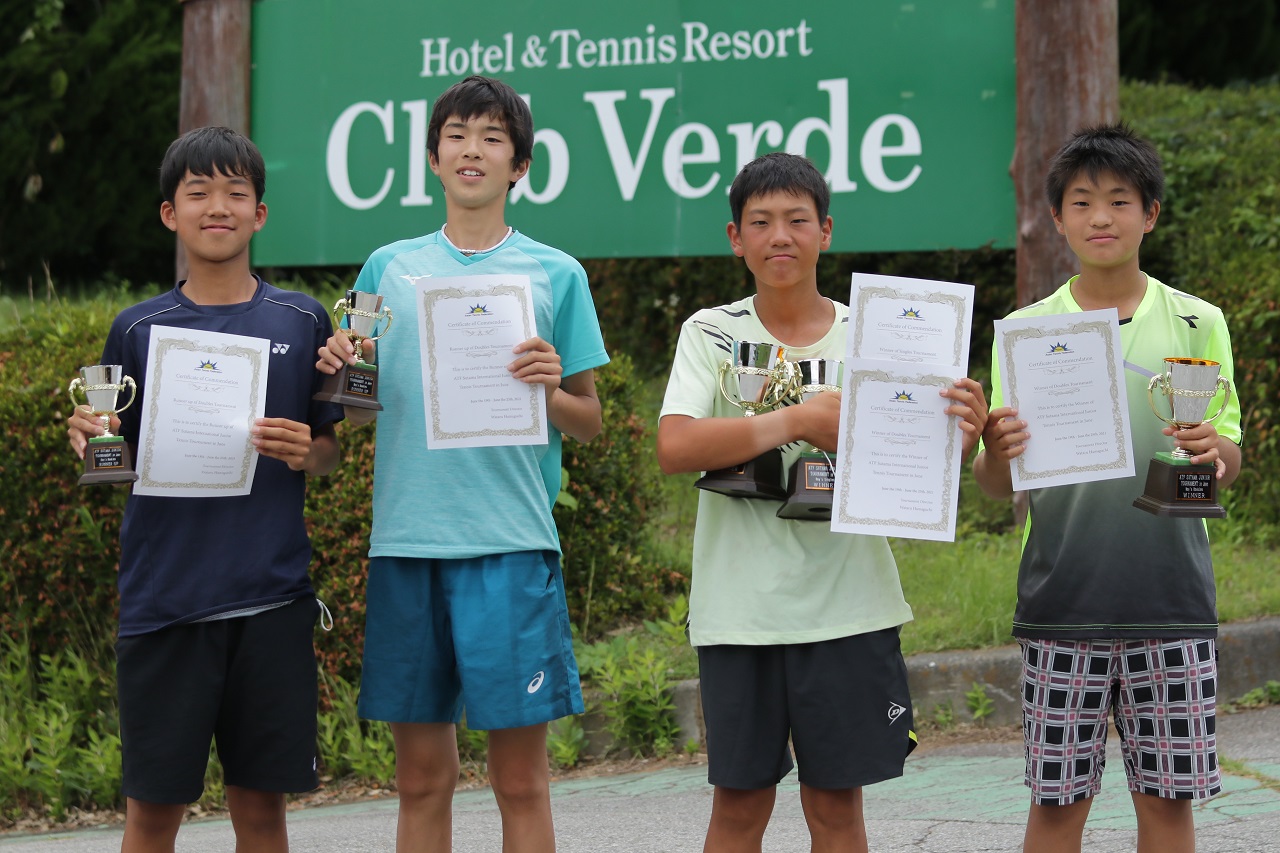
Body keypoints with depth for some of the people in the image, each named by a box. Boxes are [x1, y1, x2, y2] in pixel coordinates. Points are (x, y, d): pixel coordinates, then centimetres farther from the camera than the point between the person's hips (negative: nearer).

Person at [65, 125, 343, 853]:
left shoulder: (301, 322, 6)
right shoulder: (139, 329, 6)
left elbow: (331, 450, 11)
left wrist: (307, 453, -11)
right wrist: (91, 442, -11)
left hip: (271, 599, 0)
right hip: (162, 596, 0)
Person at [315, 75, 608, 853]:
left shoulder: (555, 275, 5)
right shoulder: (389, 268, 11)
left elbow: (590, 424, 7)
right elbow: (361, 410, 15)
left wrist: (552, 392, -14)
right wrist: (340, 373, -5)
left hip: (510, 541, -2)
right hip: (406, 538, 2)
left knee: (521, 779, -2)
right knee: (422, 775, 8)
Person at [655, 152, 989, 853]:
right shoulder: (711, 335, 1)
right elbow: (674, 447, -14)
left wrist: (959, 437, -20)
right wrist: (799, 421, -20)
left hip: (846, 605, 1)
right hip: (739, 605, -1)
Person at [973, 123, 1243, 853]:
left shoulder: (1197, 325, 6)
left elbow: (1231, 458, 8)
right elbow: (997, 486, 6)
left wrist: (1212, 451, -16)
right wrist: (997, 452, -17)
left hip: (1172, 597, 0)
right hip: (1063, 600, 0)